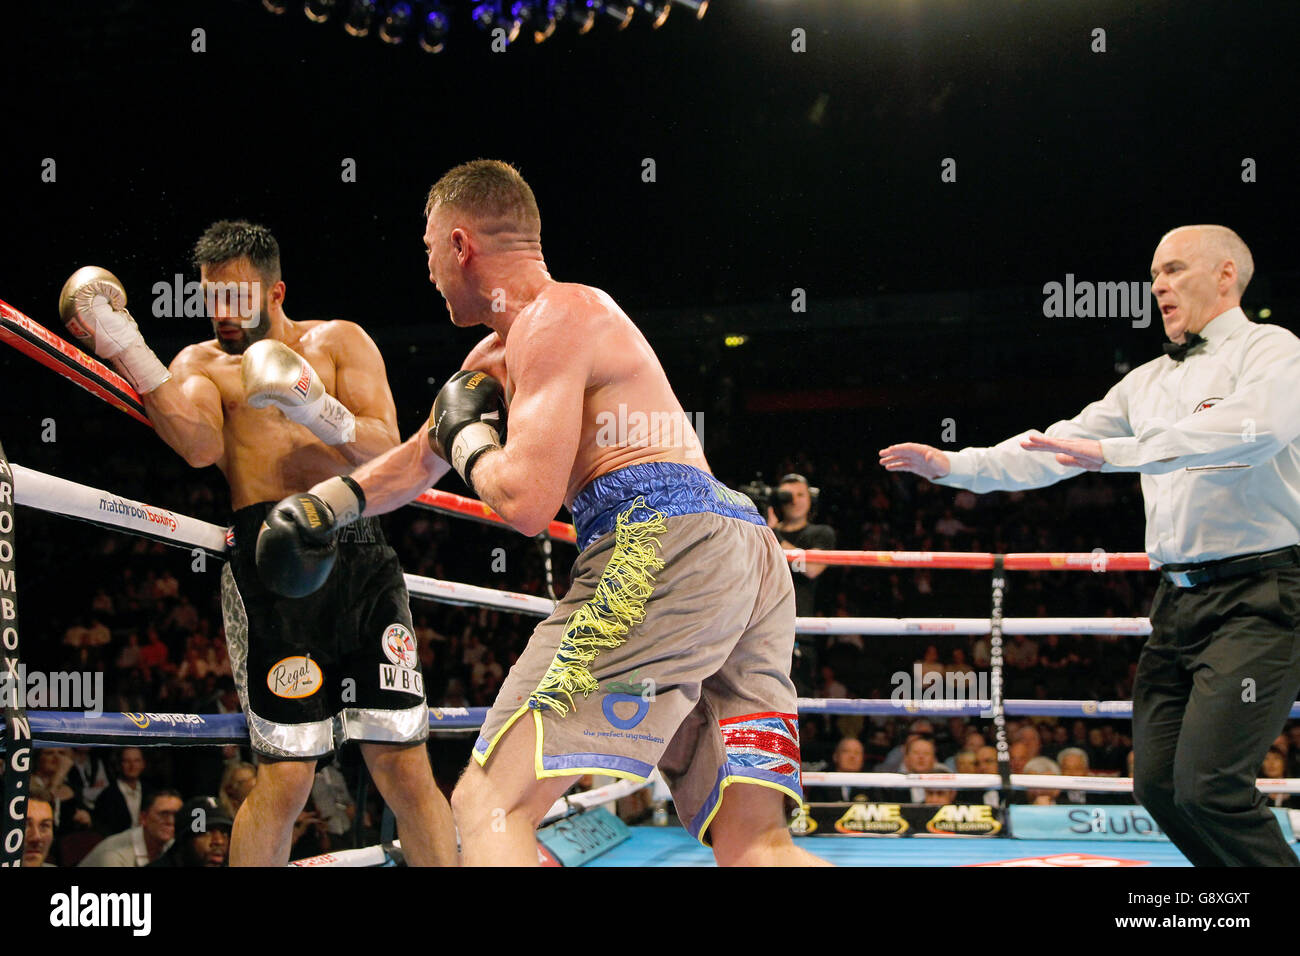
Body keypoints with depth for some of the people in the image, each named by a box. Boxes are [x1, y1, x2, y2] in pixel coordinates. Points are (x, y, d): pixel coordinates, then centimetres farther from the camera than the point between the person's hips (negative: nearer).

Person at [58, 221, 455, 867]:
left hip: (360, 554, 1)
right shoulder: (201, 364, 16)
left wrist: (320, 412, -17)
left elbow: (387, 450, 3)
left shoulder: (338, 342, 16)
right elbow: (200, 446, -6)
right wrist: (126, 350, -11)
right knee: (286, 776, -9)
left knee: (405, 769, -2)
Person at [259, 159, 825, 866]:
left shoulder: (556, 318, -1)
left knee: (489, 804, -13)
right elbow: (420, 460, 43)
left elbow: (526, 503, -11)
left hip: (664, 542, -10)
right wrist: (321, 507, 39)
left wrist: (468, 435, 7)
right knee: (755, 846, 1)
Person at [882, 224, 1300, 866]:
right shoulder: (1148, 383, 20)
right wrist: (952, 466, 10)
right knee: (1159, 785, 4)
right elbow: (1055, 450, 21)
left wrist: (1113, 451, -28)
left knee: (1209, 787, -19)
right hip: (1178, 600, 8)